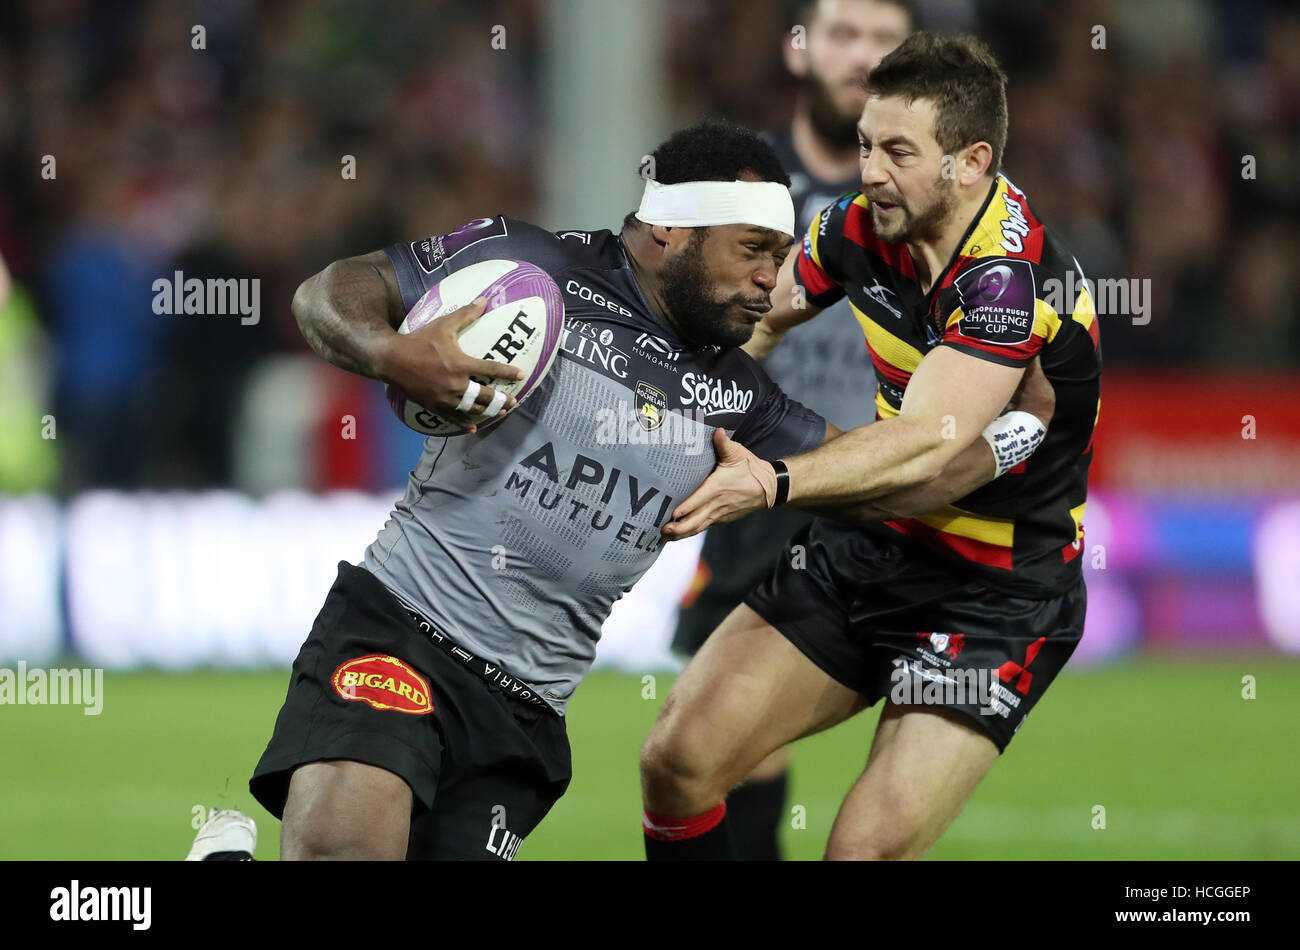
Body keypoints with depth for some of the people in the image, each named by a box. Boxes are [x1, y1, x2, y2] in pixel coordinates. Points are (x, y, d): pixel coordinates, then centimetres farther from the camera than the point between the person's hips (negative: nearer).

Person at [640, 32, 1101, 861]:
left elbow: (926, 444, -39)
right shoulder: (866, 227, -4)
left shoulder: (1014, 277, -27)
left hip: (996, 599, -7)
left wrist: (772, 484, -51)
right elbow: (766, 309, 18)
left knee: (870, 850, -20)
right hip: (866, 550, 7)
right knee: (679, 757, -3)